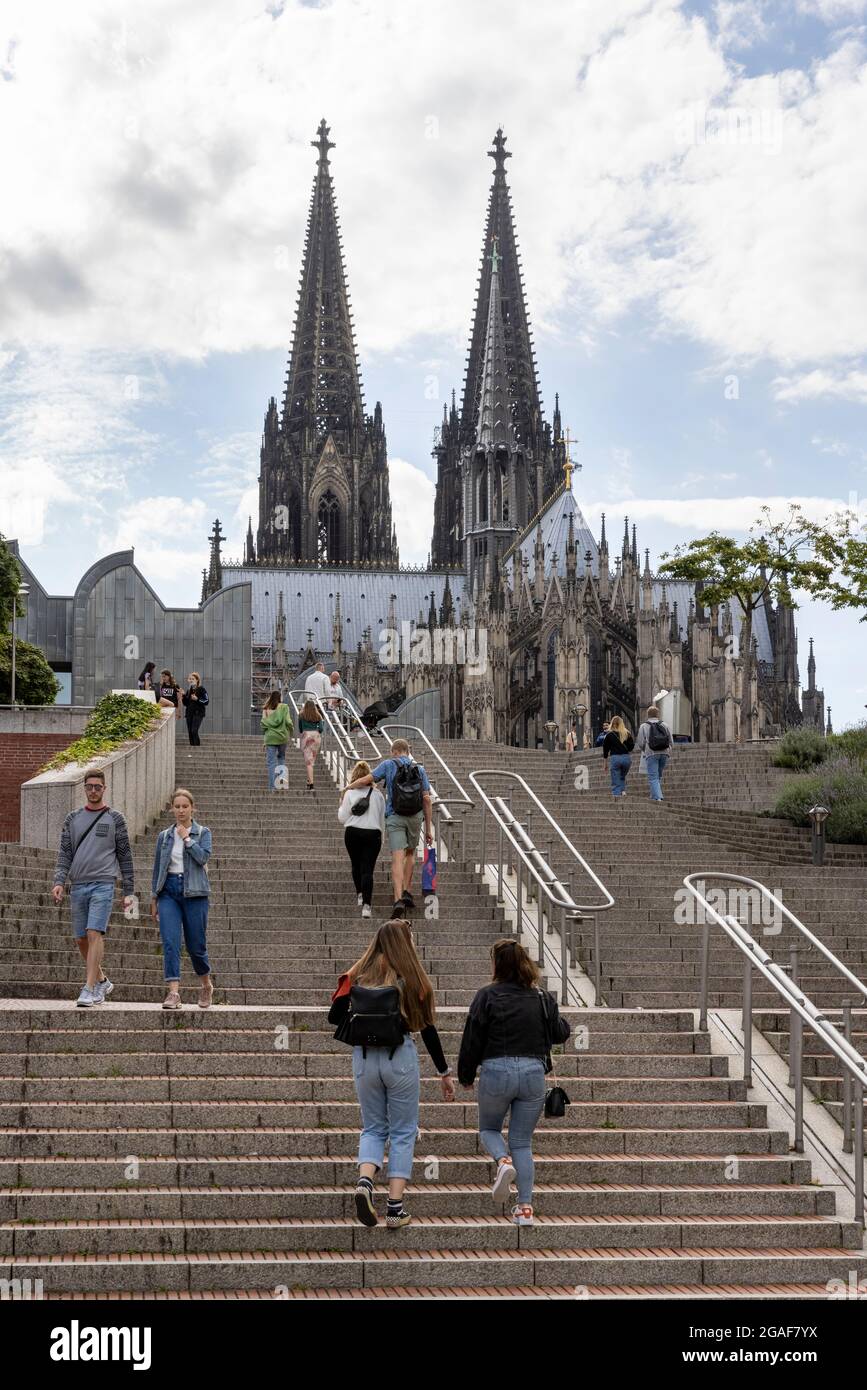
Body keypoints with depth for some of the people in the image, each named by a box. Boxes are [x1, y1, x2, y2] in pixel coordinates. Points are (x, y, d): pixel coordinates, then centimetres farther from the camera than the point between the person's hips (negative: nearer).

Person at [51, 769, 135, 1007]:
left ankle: (89, 989, -16)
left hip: (103, 885, -4)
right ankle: (102, 981, 25)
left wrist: (129, 892, 3)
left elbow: (125, 856, 6)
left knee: (94, 933, -16)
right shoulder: (73, 819, 13)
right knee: (81, 939, 7)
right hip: (77, 886, 4)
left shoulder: (115, 819, 5)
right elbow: (64, 854, 8)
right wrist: (59, 882, -7)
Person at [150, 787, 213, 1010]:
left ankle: (206, 984, 29)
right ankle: (173, 992, -15)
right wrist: (153, 899, 12)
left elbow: (203, 857, -14)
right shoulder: (164, 836, 11)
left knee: (196, 945, 3)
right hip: (168, 891, 2)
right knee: (170, 943, -12)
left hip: (194, 892, -2)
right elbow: (157, 868, 15)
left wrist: (187, 838, -10)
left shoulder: (202, 832, 4)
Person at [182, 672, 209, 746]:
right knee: (190, 732, 5)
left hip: (198, 713, -7)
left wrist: (197, 699, -18)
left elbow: (206, 701, -8)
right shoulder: (189, 690, 15)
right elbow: (185, 703, 17)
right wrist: (184, 695, 2)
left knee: (194, 731, -18)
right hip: (189, 713, 7)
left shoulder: (201, 689, -4)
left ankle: (196, 746, -15)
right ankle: (192, 746, 11)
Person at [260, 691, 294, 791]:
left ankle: (272, 786, -4)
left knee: (271, 762, 2)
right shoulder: (284, 707, -3)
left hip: (270, 737, 0)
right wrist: (291, 730, 11)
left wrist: (264, 738, 11)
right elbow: (288, 721, -8)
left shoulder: (266, 709, 2)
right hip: (282, 736, 0)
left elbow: (263, 724, 1)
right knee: (281, 757, 21)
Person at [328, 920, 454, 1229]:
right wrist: (444, 1072, 9)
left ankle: (365, 1181, -11)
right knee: (403, 1132, 10)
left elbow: (334, 1016, -1)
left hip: (364, 1058, 2)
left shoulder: (357, 975, 4)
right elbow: (428, 1029, 1)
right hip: (401, 1058, -2)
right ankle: (395, 1208, 4)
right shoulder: (412, 978, -2)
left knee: (373, 1128, 16)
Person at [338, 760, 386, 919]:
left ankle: (360, 895, 32)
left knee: (356, 865, 22)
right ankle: (366, 905, -13)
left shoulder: (349, 793, -3)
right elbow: (383, 818, 9)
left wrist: (341, 803, 14)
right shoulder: (377, 794, 2)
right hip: (372, 834, 0)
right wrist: (381, 835, 22)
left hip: (353, 833, 0)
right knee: (368, 869, -2)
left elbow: (342, 818, -1)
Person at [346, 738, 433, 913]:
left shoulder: (388, 764, 2)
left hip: (394, 818, -2)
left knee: (397, 859, -8)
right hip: (415, 817, 2)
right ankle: (407, 891, 13)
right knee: (410, 853, 23)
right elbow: (426, 799, 3)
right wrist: (428, 828, 7)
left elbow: (366, 780, -3)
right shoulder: (419, 769, 8)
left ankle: (398, 899, -20)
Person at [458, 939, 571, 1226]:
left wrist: (466, 1076, 11)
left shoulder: (487, 996, -6)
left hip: (496, 1071, -2)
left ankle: (503, 1161, -11)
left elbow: (472, 1040, -3)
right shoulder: (542, 998, 3)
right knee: (522, 1142, 12)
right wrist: (564, 1024, 37)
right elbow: (559, 1033, 13)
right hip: (534, 1072, 3)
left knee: (489, 1129, 22)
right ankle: (525, 1208, 4)